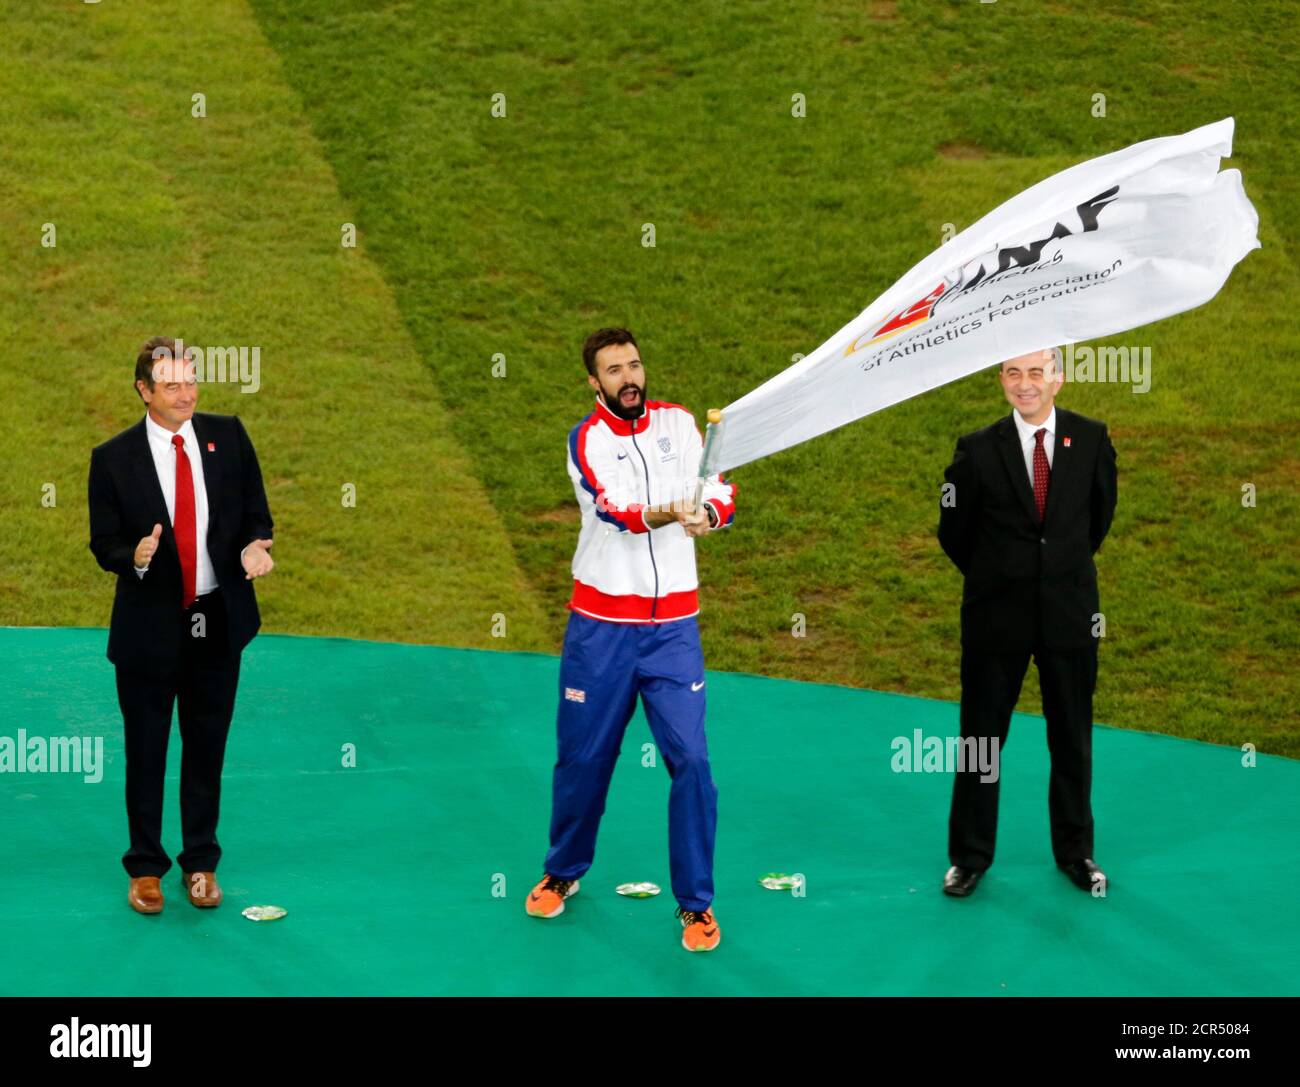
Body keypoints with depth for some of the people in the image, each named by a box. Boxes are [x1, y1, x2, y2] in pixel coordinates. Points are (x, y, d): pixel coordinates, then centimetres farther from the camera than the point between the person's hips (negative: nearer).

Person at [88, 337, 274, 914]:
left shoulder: (228, 436, -1)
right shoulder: (113, 458, -8)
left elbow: (255, 514, 5)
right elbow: (103, 544, -4)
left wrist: (254, 546, -17)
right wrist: (135, 557, -26)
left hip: (218, 622, 2)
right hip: (149, 624, -2)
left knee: (207, 748, 12)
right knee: (146, 751, 9)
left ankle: (201, 863, 26)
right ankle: (145, 867, 23)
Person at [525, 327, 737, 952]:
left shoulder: (678, 423, 4)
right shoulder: (586, 438, -6)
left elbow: (721, 490, -5)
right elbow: (613, 509, -23)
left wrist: (708, 512, -29)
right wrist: (663, 515, -44)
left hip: (672, 625, 1)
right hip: (601, 625, -1)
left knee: (690, 759, -6)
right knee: (583, 757, 10)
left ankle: (695, 902, 6)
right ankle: (564, 873, 34)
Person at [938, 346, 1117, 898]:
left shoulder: (1091, 440, -5)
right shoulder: (977, 451, -9)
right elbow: (954, 532, 3)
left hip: (1070, 610, 1)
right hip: (997, 614, -1)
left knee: (1072, 739, 11)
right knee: (980, 737, 6)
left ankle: (1075, 851, 26)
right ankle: (969, 856, 18)